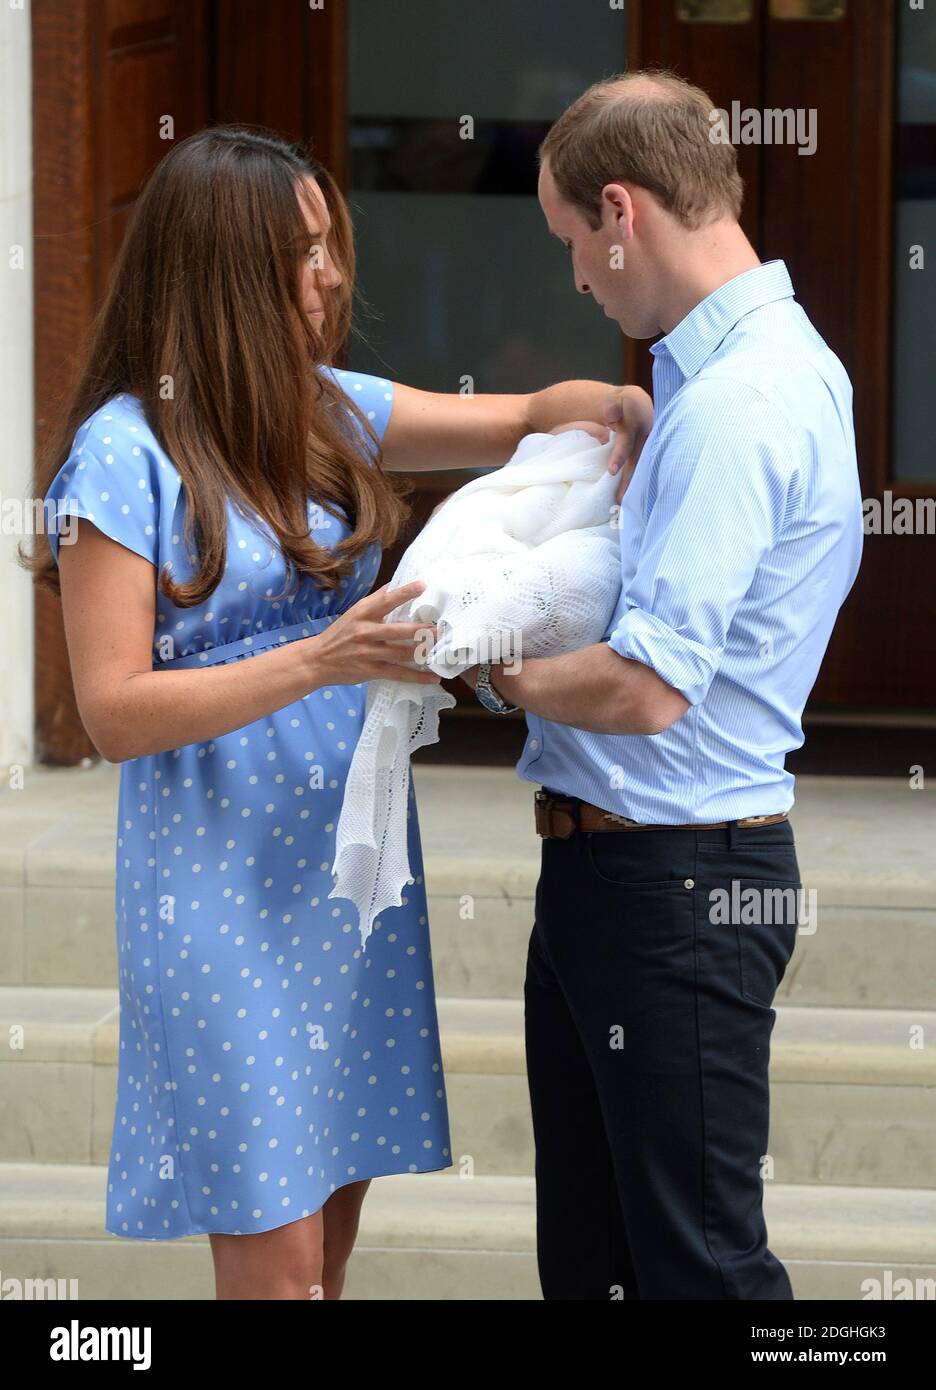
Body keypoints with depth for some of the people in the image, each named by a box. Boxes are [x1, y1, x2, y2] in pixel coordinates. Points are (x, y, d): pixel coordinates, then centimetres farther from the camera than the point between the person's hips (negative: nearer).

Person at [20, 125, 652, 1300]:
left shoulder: (327, 411, 9)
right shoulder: (124, 453, -11)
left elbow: (529, 416, 14)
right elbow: (113, 711, -15)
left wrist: (627, 409, -8)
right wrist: (322, 661, -23)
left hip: (352, 868, 7)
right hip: (223, 886, -7)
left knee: (331, 1221, 10)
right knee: (277, 1256, -4)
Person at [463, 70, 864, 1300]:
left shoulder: (738, 405, -22)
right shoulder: (775, 364, 11)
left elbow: (646, 689, -26)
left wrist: (504, 673, -9)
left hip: (681, 886, -10)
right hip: (604, 865, 10)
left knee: (696, 1257, -2)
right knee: (587, 1246, 18)